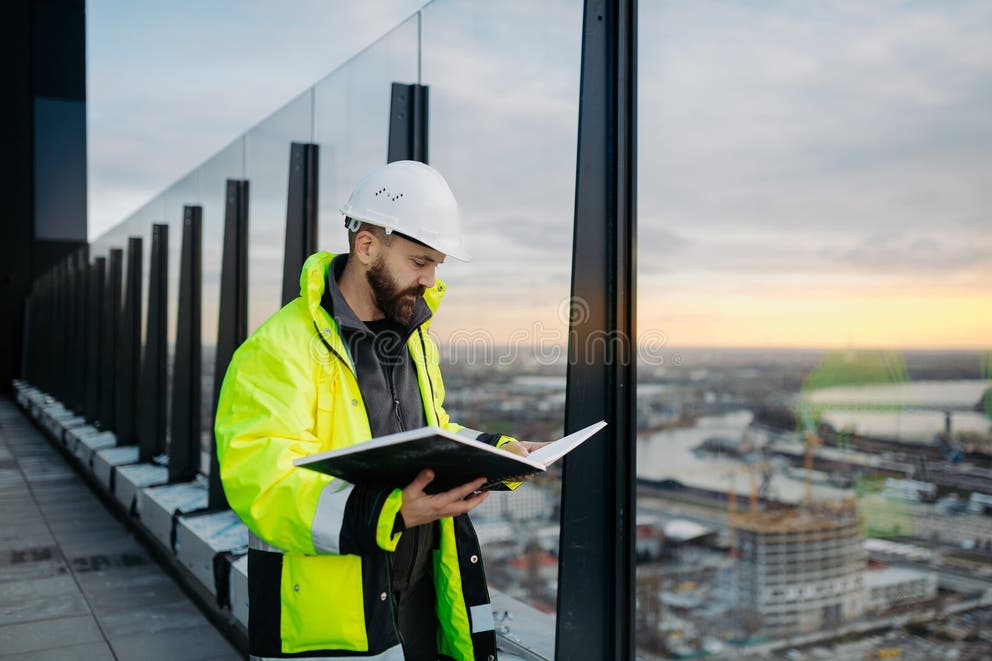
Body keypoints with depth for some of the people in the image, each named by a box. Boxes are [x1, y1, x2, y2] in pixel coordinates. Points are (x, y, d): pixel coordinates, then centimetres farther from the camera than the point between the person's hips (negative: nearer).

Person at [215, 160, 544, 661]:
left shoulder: (413, 336, 10)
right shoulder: (280, 349, -17)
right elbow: (262, 484, -26)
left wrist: (498, 451, 6)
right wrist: (389, 512, -37)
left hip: (417, 594, 8)